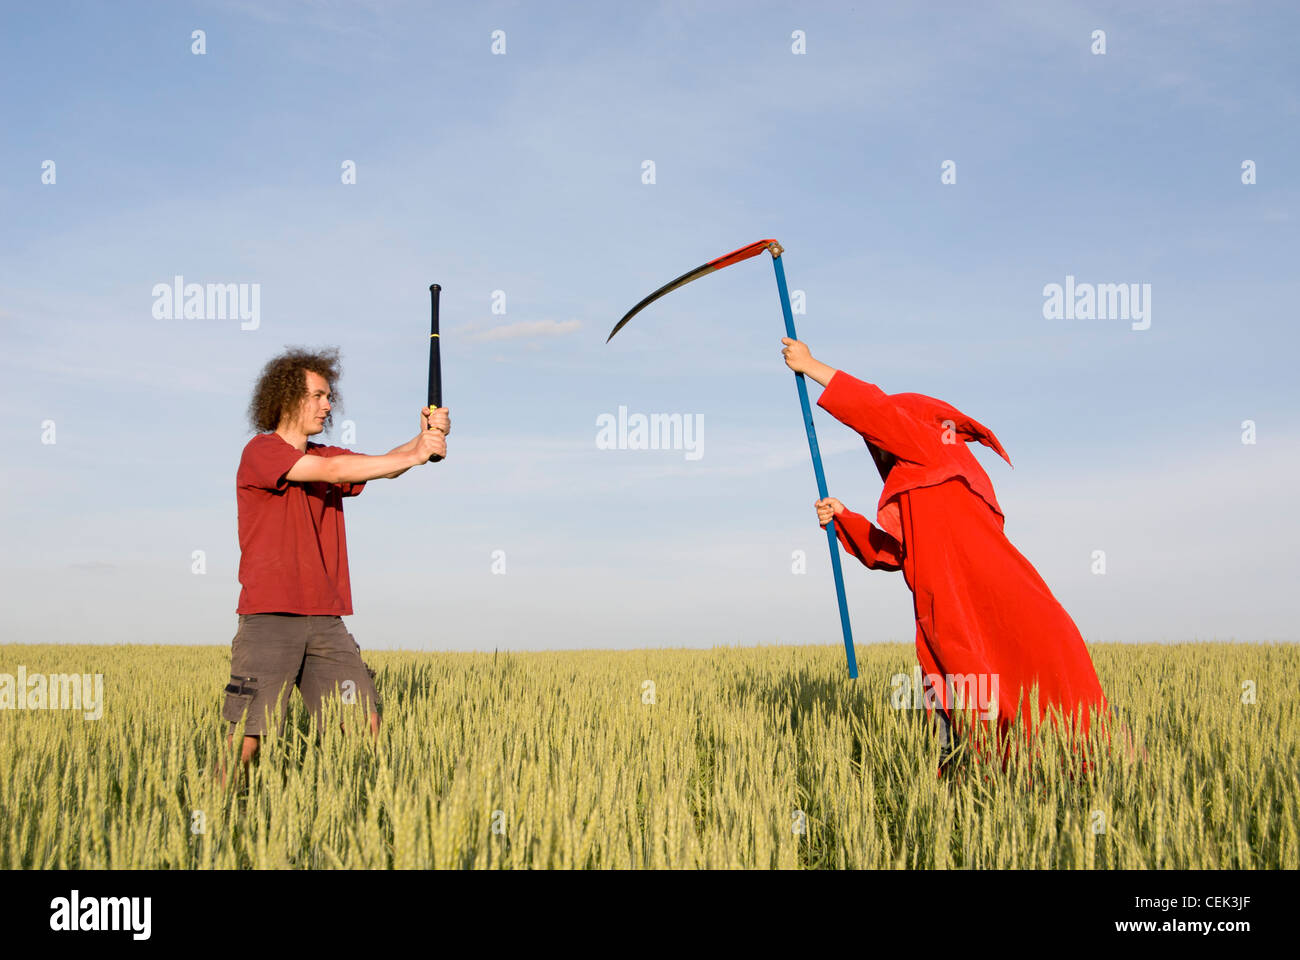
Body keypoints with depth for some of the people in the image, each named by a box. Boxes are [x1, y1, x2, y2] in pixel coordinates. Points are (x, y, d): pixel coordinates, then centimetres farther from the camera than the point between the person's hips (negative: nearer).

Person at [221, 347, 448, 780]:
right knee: (249, 734, -7)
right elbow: (332, 471, -18)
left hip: (326, 622, 6)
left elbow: (383, 464, 0)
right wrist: (414, 456, -18)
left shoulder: (325, 455, 17)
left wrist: (425, 438, -20)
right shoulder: (261, 452, -4)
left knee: (365, 728, 0)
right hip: (269, 618, -6)